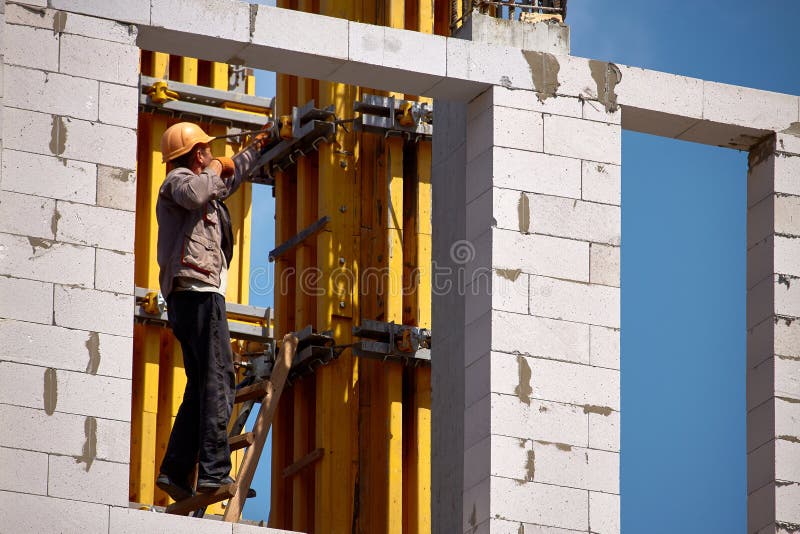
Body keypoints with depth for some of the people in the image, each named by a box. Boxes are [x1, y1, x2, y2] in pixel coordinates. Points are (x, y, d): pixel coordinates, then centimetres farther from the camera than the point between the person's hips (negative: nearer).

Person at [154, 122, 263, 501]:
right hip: (199, 291, -11)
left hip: (186, 298, 11)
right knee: (219, 380, -17)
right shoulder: (179, 180, -1)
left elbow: (226, 183, 50)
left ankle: (175, 471, 3)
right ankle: (214, 470, -25)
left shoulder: (193, 183, 29)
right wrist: (213, 171, -8)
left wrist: (254, 151, 59)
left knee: (201, 385, 9)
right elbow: (196, 195, -27)